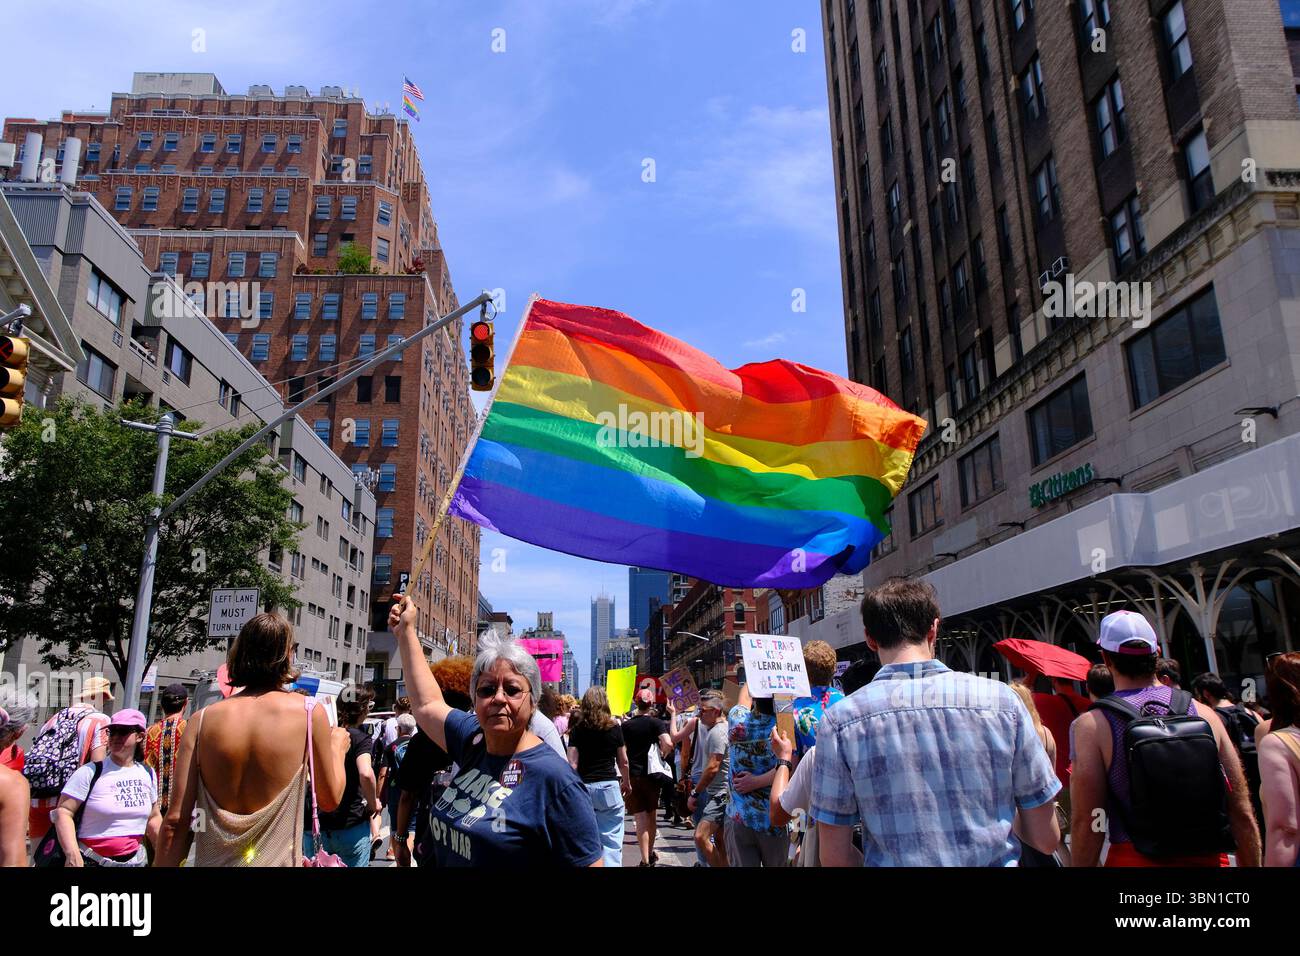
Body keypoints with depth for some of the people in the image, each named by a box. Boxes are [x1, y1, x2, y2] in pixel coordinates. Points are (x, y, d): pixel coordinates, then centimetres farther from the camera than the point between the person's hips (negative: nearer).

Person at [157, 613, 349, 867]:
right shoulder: (309, 713, -9)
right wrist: (338, 748, 17)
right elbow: (329, 800, 1)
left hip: (212, 861, 2)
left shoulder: (202, 719, -4)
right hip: (276, 860, -2)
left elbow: (175, 820, -5)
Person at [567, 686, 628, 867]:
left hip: (583, 786, 1)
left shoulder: (577, 729, 1)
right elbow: (623, 761, 8)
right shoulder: (614, 727, 1)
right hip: (609, 786, -1)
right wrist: (626, 782, 23)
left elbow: (572, 764, -4)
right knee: (610, 838, 3)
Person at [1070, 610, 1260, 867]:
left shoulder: (1093, 725, -12)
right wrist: (1252, 865, 14)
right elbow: (1242, 815, 2)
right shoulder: (1203, 714, -3)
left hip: (1135, 859, -3)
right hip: (1209, 859, 3)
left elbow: (1086, 824, -13)